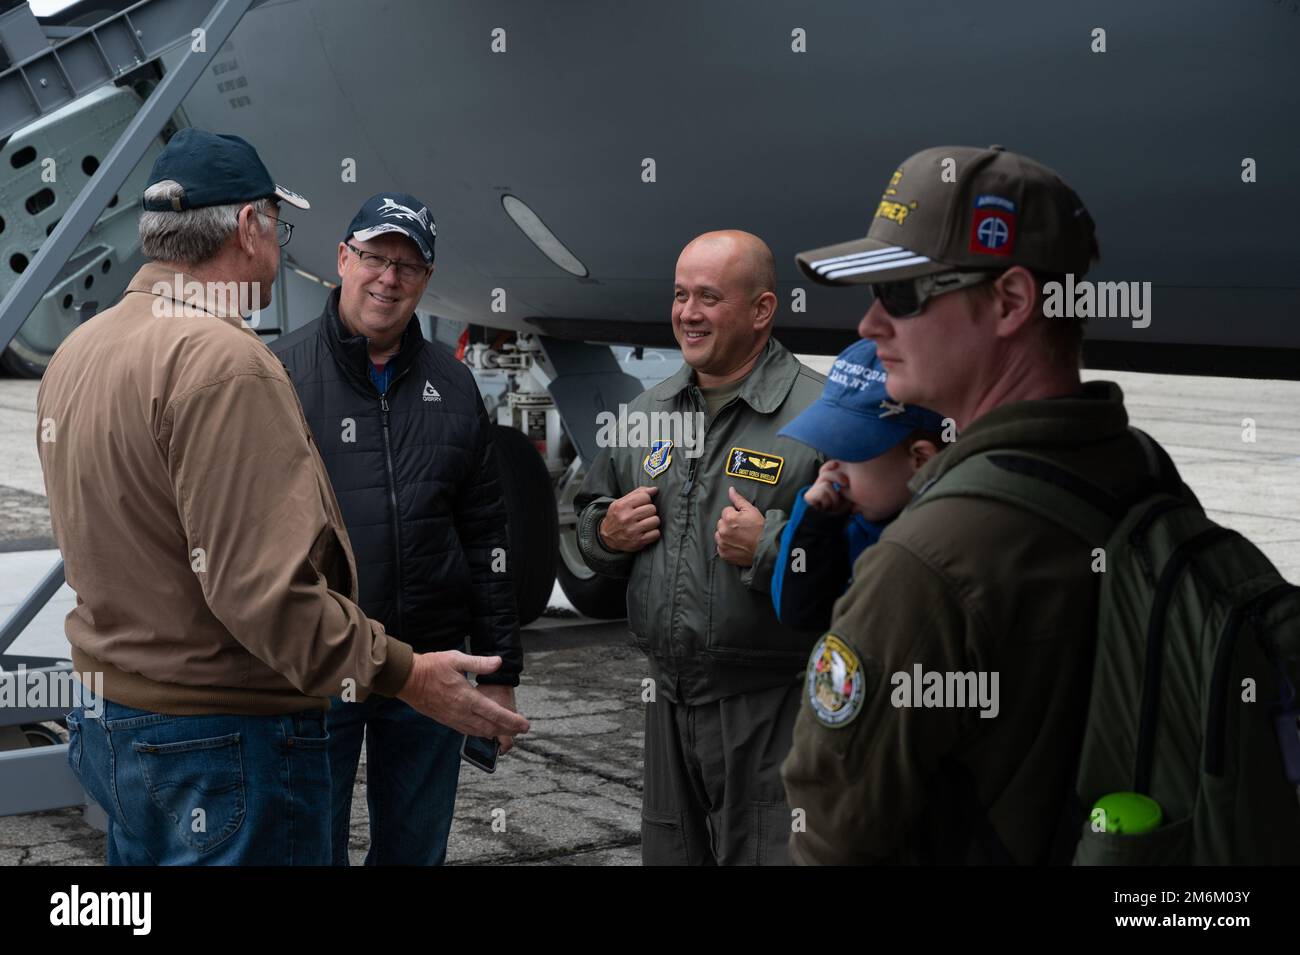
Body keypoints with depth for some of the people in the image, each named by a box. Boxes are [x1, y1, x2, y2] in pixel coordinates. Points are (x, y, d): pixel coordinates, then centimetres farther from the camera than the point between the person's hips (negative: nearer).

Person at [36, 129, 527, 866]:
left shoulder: (79, 350, 8)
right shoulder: (224, 361, -21)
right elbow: (264, 589, -26)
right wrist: (408, 675, -20)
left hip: (108, 725, 10)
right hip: (224, 746, -10)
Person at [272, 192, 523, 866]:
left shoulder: (453, 387, 10)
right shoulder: (279, 375, -3)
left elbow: (485, 536, 12)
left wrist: (499, 671, 10)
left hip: (431, 661, 4)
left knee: (416, 849, 13)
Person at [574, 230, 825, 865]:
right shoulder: (647, 413, 12)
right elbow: (591, 519, 23)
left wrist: (769, 547, -26)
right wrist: (606, 532, 2)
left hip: (770, 712, -6)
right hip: (668, 696, 7)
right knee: (668, 852, 18)